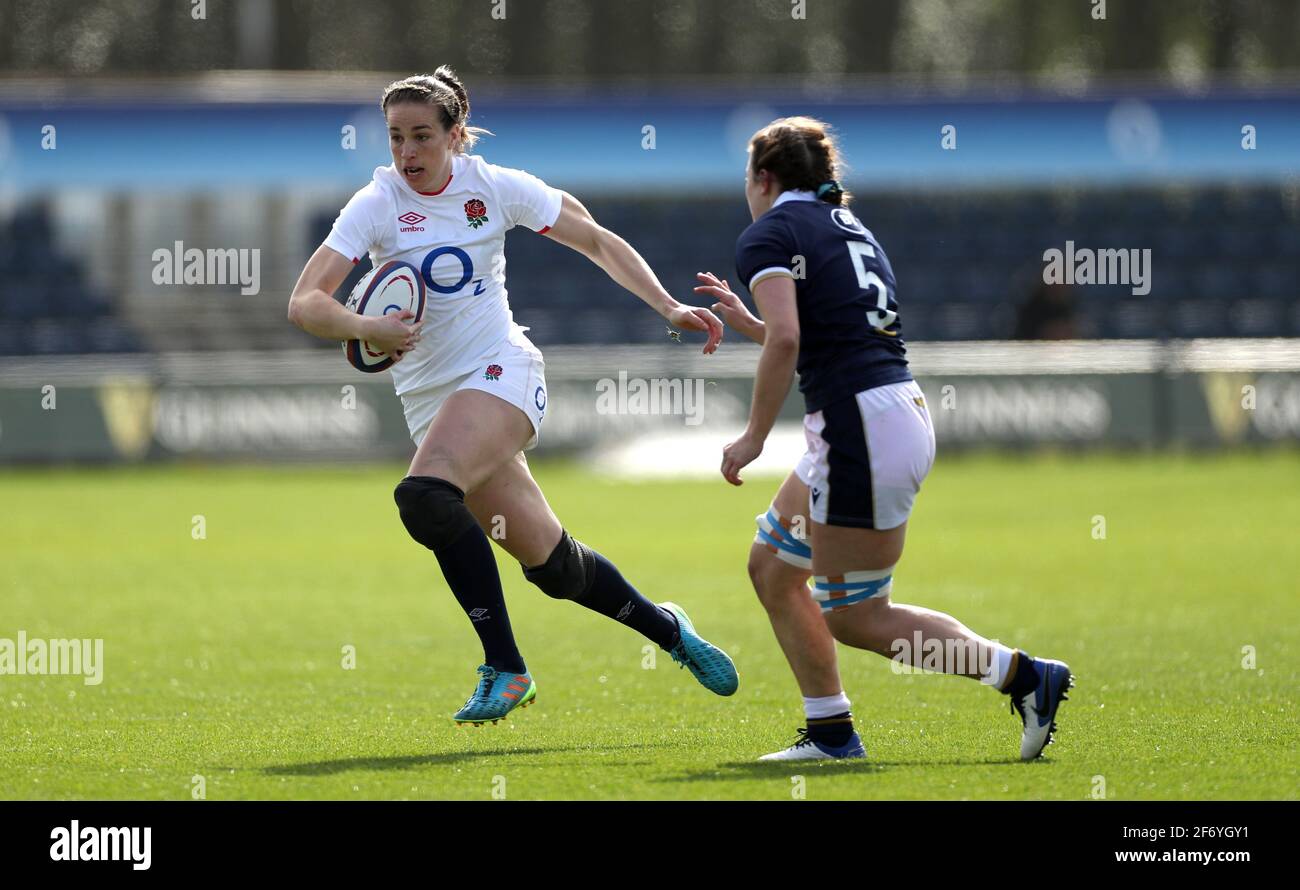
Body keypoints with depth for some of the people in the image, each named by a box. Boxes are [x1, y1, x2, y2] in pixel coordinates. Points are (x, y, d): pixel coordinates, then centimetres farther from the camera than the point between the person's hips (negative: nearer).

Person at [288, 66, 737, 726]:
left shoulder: (495, 188, -2)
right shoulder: (376, 205, -3)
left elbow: (598, 242, 9)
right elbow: (305, 304, -11)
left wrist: (669, 308, 1)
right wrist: (368, 329, -31)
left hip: (501, 371, -3)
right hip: (429, 395, 3)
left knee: (424, 494, -31)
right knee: (551, 564, 1)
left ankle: (504, 668, -21)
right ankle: (665, 628, 29)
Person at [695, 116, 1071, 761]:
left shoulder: (767, 236, -5)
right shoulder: (849, 227, 21)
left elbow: (786, 338, -21)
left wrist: (754, 435, -14)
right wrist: (745, 322, 36)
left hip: (861, 431, -9)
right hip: (902, 412, 9)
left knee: (853, 617, -2)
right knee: (772, 567, 19)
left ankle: (1024, 676, -8)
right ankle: (831, 732, 18)